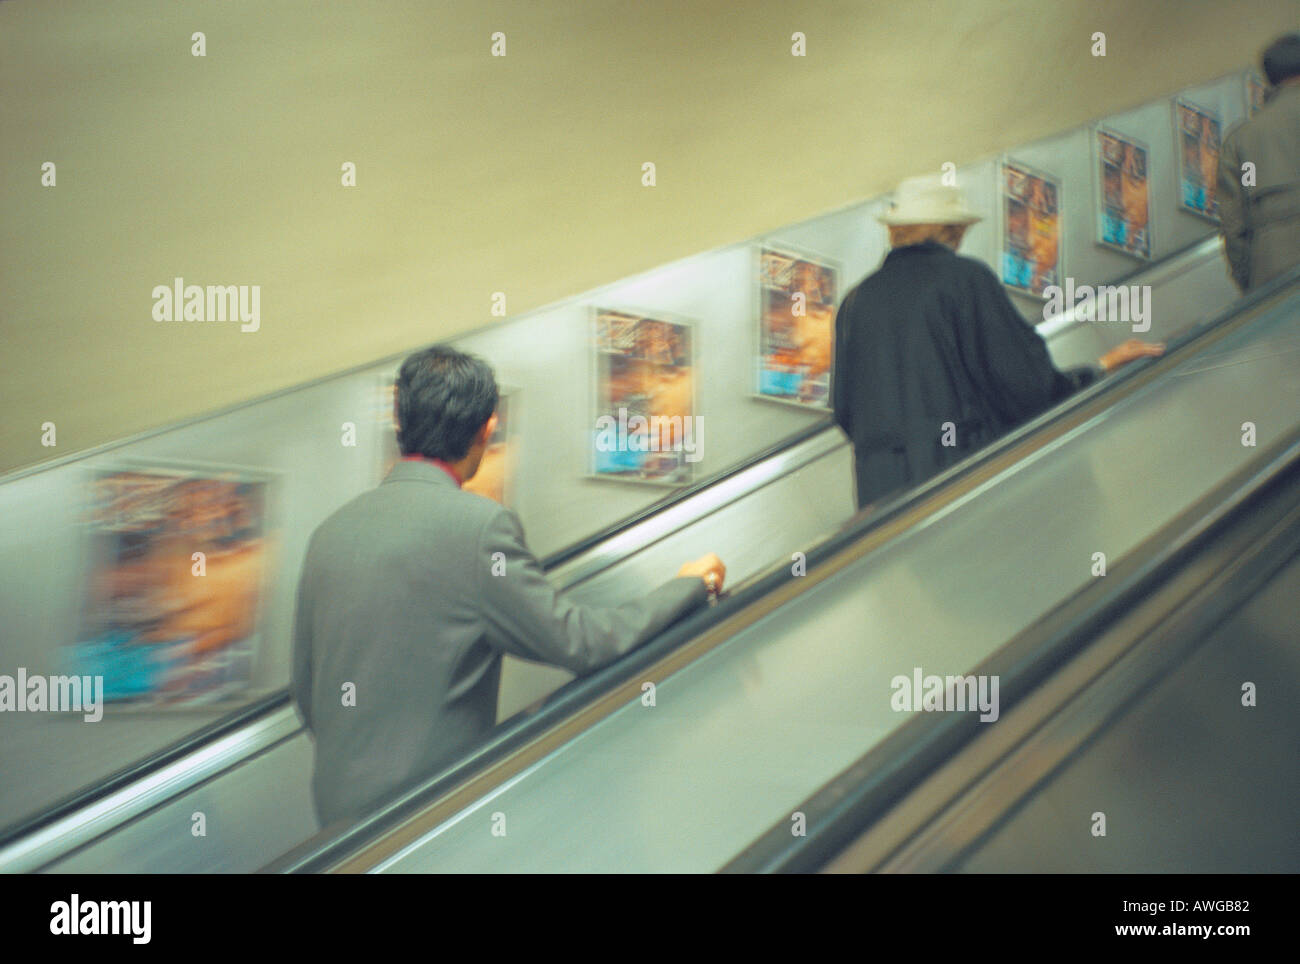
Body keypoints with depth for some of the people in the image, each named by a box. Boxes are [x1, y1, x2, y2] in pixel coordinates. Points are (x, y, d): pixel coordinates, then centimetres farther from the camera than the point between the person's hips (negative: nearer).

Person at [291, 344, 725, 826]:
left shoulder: (330, 530, 3)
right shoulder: (479, 524, -18)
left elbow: (304, 692, 11)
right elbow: (579, 641, -12)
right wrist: (690, 585, 2)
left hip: (336, 808, 7)